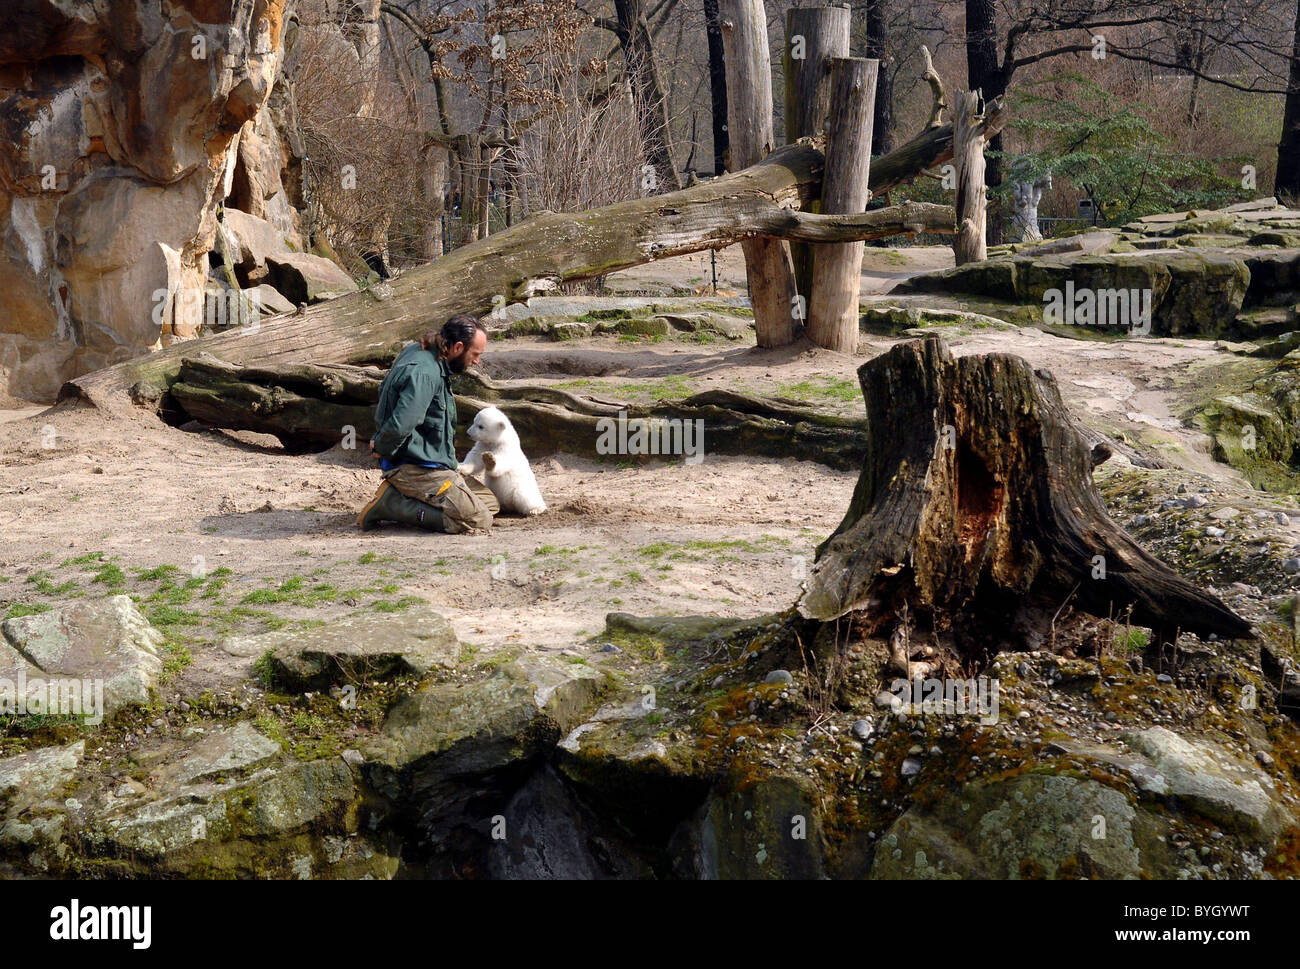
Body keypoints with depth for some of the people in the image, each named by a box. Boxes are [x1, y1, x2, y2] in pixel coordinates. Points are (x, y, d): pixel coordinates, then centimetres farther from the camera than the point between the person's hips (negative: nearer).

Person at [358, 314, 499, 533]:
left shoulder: (417, 352, 11)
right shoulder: (423, 372, -23)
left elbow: (384, 390, 27)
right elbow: (400, 427, -30)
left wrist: (380, 443, 21)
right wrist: (381, 448, -9)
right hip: (416, 468, -11)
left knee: (490, 502, 11)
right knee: (479, 520, -18)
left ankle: (398, 496, 7)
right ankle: (392, 504, -12)